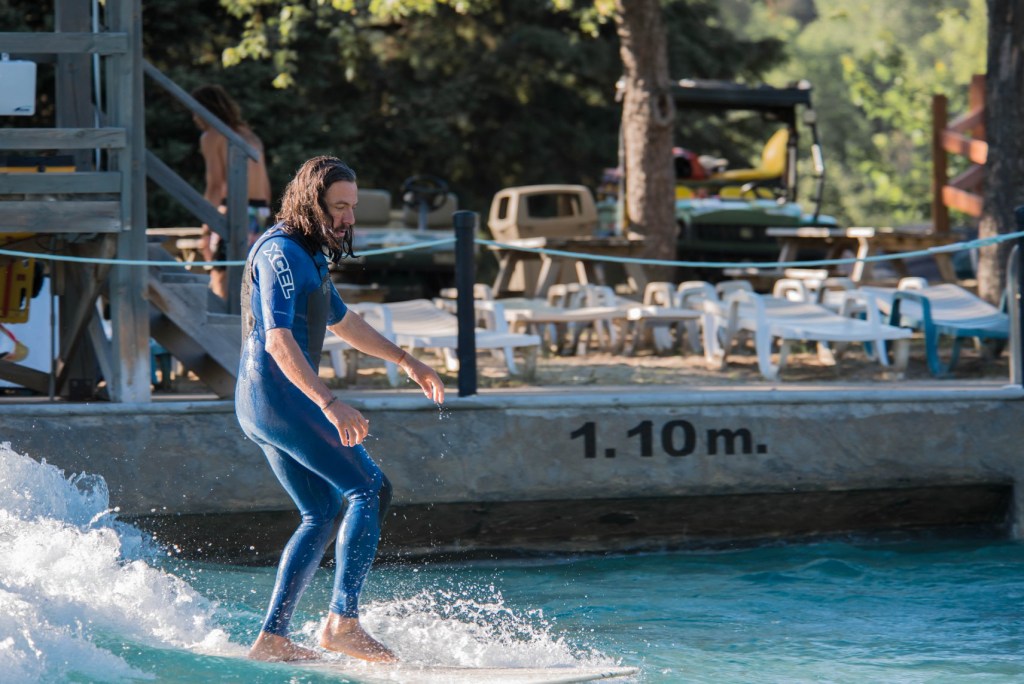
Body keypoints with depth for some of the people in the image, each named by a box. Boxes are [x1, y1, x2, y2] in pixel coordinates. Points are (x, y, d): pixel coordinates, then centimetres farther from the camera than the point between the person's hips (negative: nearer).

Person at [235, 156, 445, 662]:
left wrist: (405, 361, 40)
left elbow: (341, 321, 36)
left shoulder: (309, 256, 20)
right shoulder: (280, 252, -14)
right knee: (369, 489, -12)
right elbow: (278, 340, -25)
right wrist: (330, 404, -34)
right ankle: (343, 621, -18)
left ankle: (272, 637, 8)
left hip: (263, 408, 11)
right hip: (276, 395, -11)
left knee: (322, 515, 11)